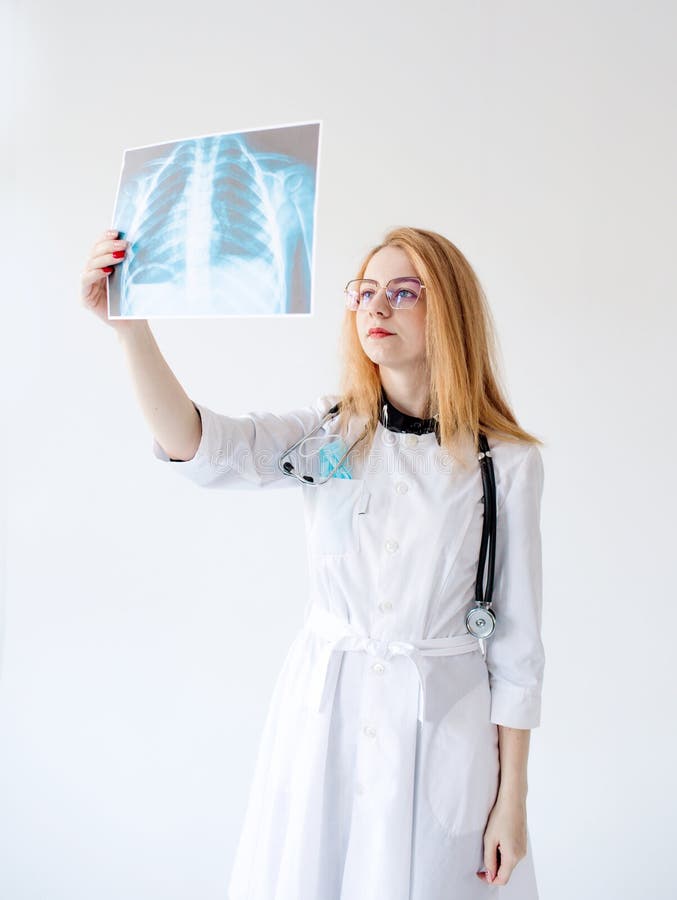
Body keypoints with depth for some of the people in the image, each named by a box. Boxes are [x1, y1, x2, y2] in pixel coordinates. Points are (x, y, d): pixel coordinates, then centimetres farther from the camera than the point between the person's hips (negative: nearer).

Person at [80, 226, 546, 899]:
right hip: (322, 710, 2)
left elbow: (517, 637, -5)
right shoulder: (327, 433, -2)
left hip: (443, 723, -2)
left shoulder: (507, 462, -8)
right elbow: (202, 449, -20)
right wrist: (130, 325, -35)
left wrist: (512, 797, -2)